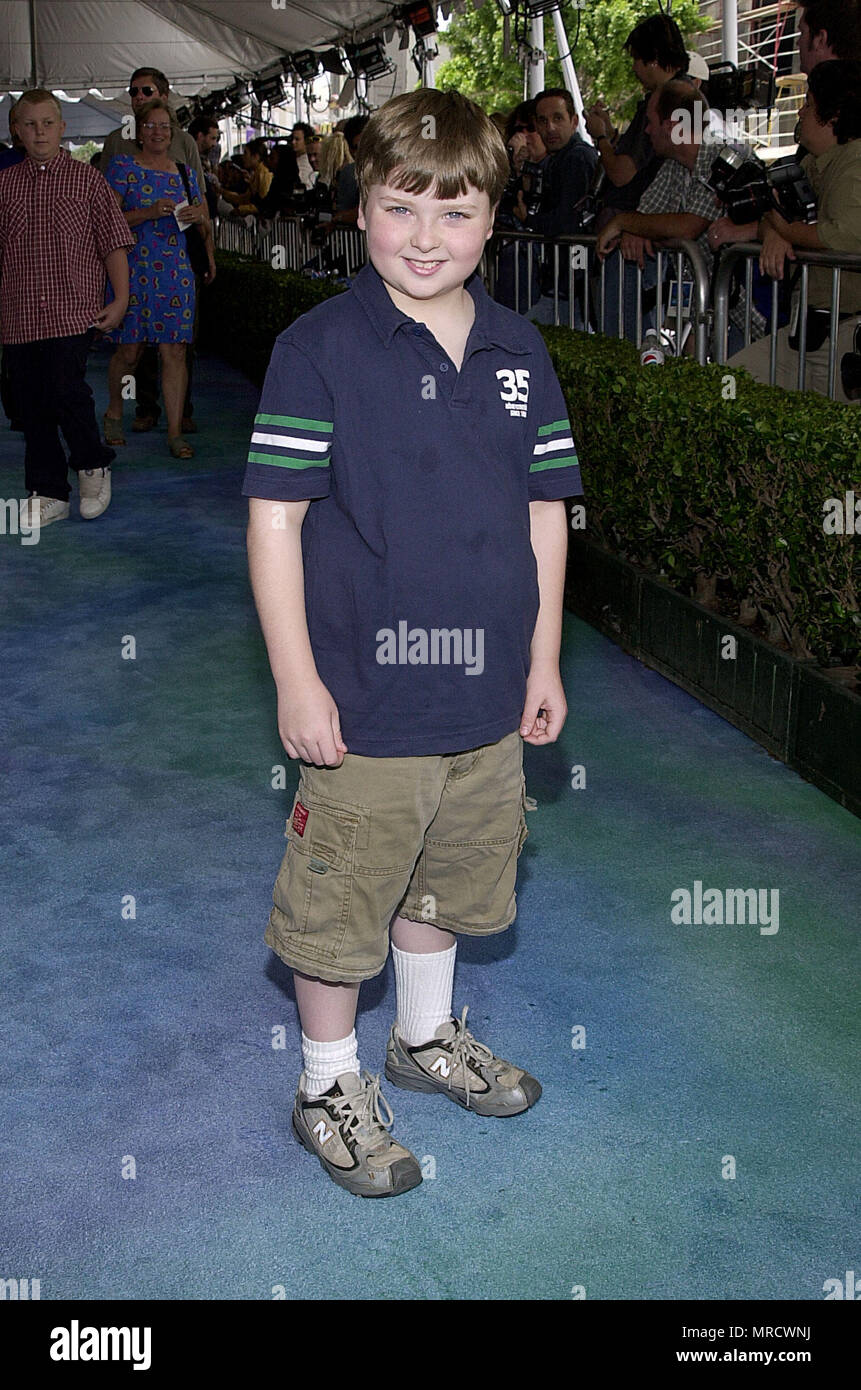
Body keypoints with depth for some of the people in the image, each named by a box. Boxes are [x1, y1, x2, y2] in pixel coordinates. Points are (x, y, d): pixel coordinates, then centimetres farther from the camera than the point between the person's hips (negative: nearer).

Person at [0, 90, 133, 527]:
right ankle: (47, 495, 16)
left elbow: (113, 242, 4)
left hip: (73, 312, -3)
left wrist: (120, 299, -2)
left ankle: (93, 466, 9)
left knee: (66, 389, -17)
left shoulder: (87, 179, 4)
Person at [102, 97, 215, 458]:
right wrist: (148, 213, -17)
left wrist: (199, 218, -3)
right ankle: (114, 413, 25)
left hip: (176, 272, 3)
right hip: (133, 270, -3)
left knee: (174, 351, -4)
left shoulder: (185, 173, 15)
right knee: (129, 350, -1)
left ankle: (175, 432, -1)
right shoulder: (122, 167, 3)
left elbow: (205, 226, 21)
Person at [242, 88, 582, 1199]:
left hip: (487, 694, 5)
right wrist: (297, 682, -14)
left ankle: (426, 1036, 47)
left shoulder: (519, 353, 3)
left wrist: (543, 659, 8)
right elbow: (273, 520, -12)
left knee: (448, 877, 23)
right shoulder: (321, 349, -12)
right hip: (364, 697, -5)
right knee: (340, 899, 8)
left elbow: (545, 512, 9)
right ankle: (331, 1084, 31)